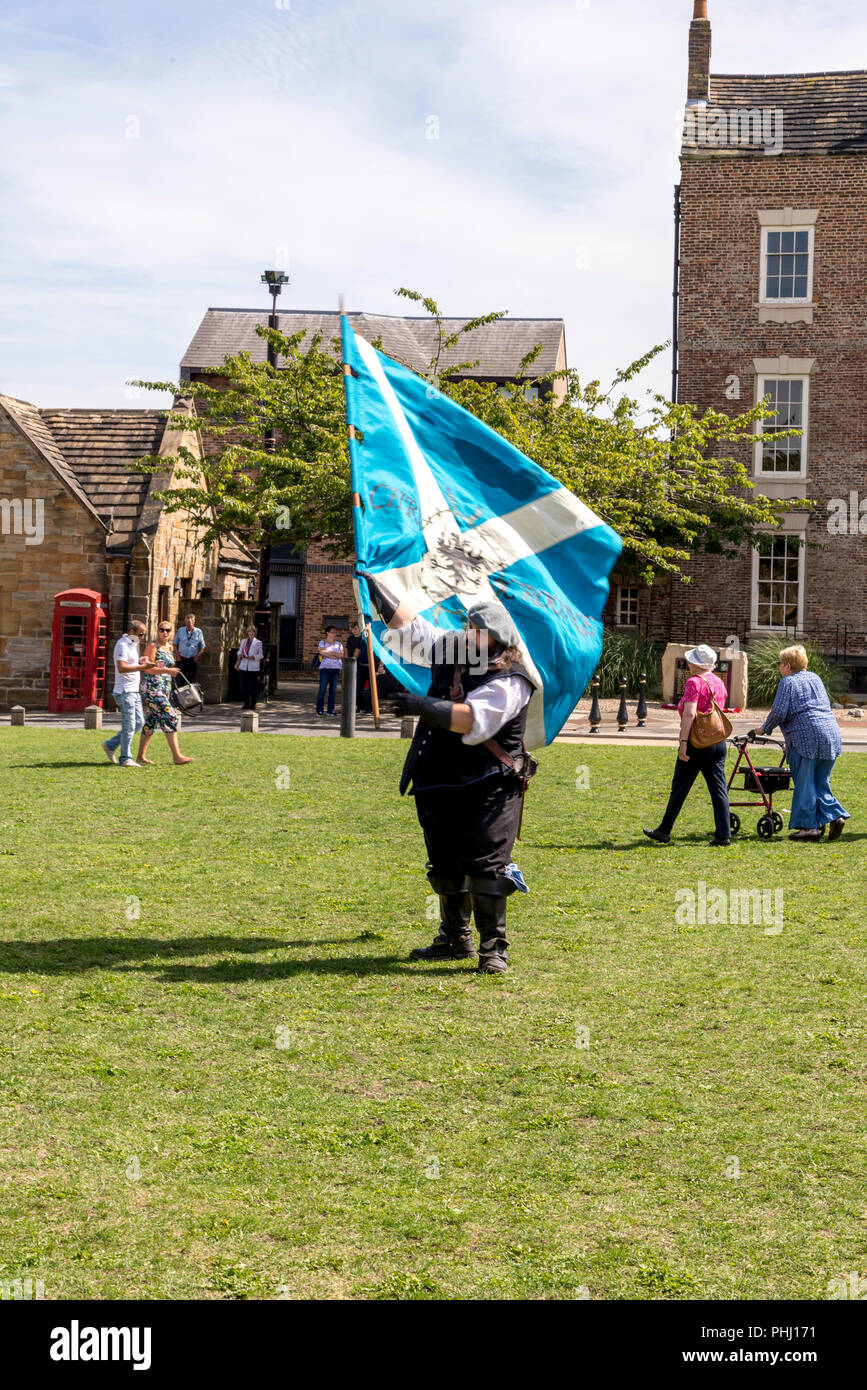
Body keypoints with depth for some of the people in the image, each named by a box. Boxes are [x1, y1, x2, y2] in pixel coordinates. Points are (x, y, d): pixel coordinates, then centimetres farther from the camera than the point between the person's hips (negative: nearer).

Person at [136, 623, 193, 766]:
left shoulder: (170, 647, 15)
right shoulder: (152, 646, -7)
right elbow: (148, 668, -12)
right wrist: (168, 671, -17)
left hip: (165, 688, 8)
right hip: (152, 687, -8)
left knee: (150, 722, 10)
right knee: (169, 717, -15)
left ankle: (141, 756, 16)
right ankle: (176, 756, -17)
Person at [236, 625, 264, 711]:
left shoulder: (258, 642, 1)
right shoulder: (244, 641, 13)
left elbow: (260, 655, -1)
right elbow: (240, 651, 16)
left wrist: (253, 657, -18)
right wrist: (240, 655, -6)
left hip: (253, 667, -4)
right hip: (244, 666, 4)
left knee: (253, 687, -1)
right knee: (244, 686, 3)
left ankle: (253, 704, 6)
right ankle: (246, 703, 13)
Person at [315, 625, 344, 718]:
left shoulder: (339, 644, 16)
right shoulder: (322, 642, 8)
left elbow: (342, 655, 3)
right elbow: (321, 651, -11)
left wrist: (329, 653, -6)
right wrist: (335, 654, -8)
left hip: (336, 668, 3)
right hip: (325, 668, -3)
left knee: (333, 690, 2)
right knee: (322, 689, -7)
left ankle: (330, 711, 6)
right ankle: (319, 711, -3)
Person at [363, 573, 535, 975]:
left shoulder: (508, 683, -14)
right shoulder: (451, 650, 9)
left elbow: (473, 719, -27)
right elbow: (411, 626, 18)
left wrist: (423, 706, -29)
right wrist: (378, 591, 15)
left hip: (487, 789, -8)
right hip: (441, 784, 8)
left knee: (485, 866, -10)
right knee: (445, 867, 15)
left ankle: (494, 948, -2)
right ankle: (455, 939, 29)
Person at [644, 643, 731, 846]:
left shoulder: (694, 682, -12)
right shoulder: (719, 683, 12)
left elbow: (689, 714, -21)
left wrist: (683, 742, -22)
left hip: (697, 742, -7)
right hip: (719, 742, 7)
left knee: (680, 786, 5)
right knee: (719, 788, 5)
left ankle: (664, 831, 14)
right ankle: (724, 835, -1)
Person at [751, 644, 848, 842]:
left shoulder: (788, 682, -1)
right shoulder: (815, 678, 21)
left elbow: (779, 712, -9)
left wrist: (764, 728, 8)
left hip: (806, 736, -7)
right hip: (831, 734, 7)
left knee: (804, 783, 0)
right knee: (821, 783, 13)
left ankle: (809, 826, -1)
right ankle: (835, 816, -3)